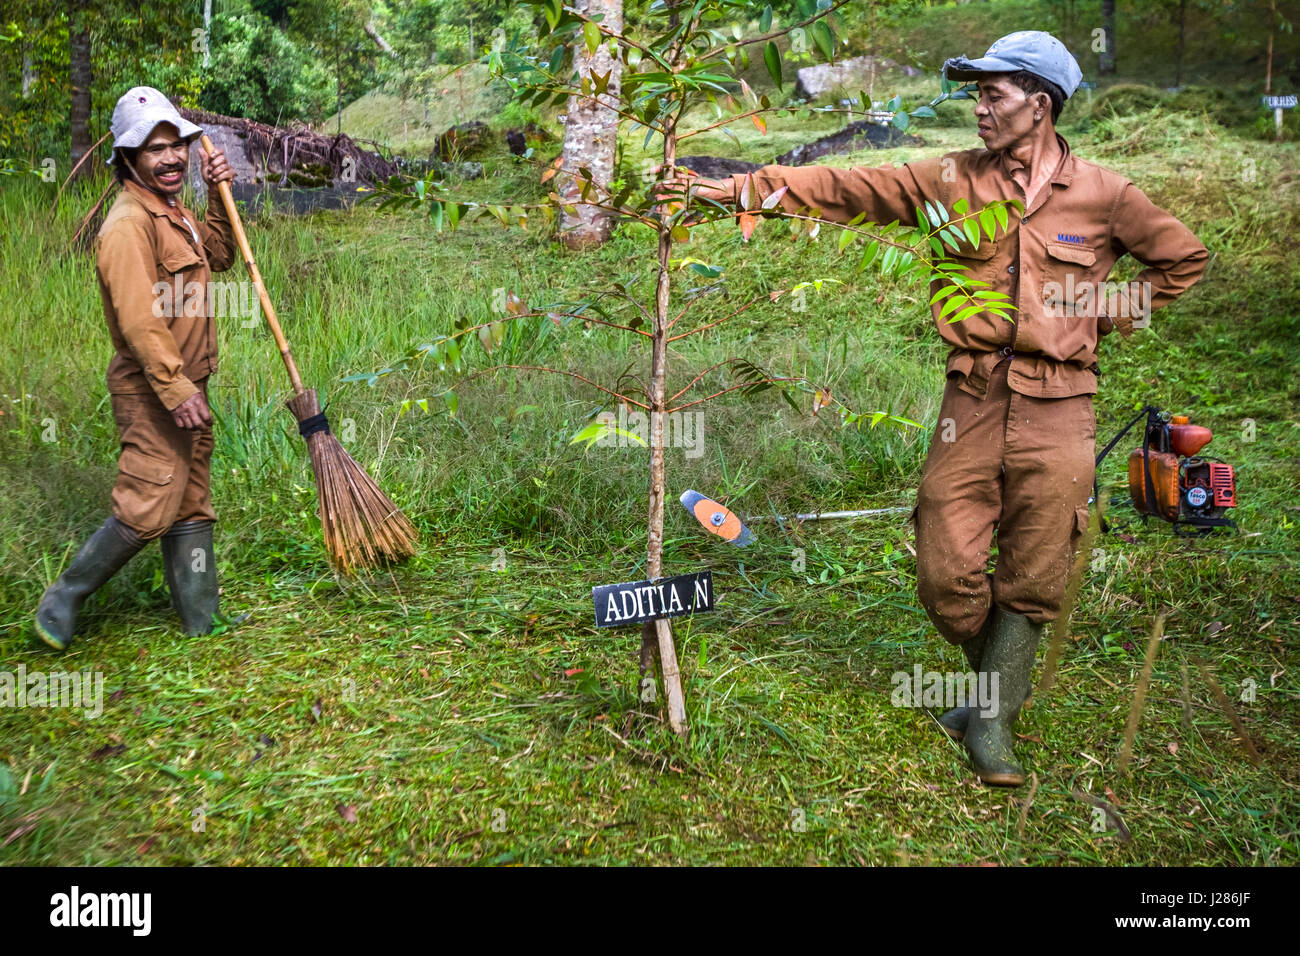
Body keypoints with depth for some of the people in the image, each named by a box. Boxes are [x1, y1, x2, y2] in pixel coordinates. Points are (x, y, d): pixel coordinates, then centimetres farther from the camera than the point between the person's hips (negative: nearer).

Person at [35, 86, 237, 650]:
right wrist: (175, 388, -28)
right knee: (146, 510, -9)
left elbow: (219, 257, 30)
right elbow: (139, 318, -25)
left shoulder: (173, 213, 15)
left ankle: (200, 618, 22)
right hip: (151, 392, -10)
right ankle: (63, 600, 9)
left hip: (185, 386, 10)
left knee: (191, 505, 13)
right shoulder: (129, 223, -18)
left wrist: (220, 200, 15)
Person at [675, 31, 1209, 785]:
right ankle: (1000, 684, 29)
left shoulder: (1101, 194, 3)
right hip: (973, 404, 1)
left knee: (1031, 580, 4)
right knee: (946, 575, 0)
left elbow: (1184, 257, 16)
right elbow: (842, 188, 1)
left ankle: (993, 721, 22)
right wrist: (738, 189, -3)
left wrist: (1116, 313, 7)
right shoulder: (953, 180, 5)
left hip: (1058, 412, -1)